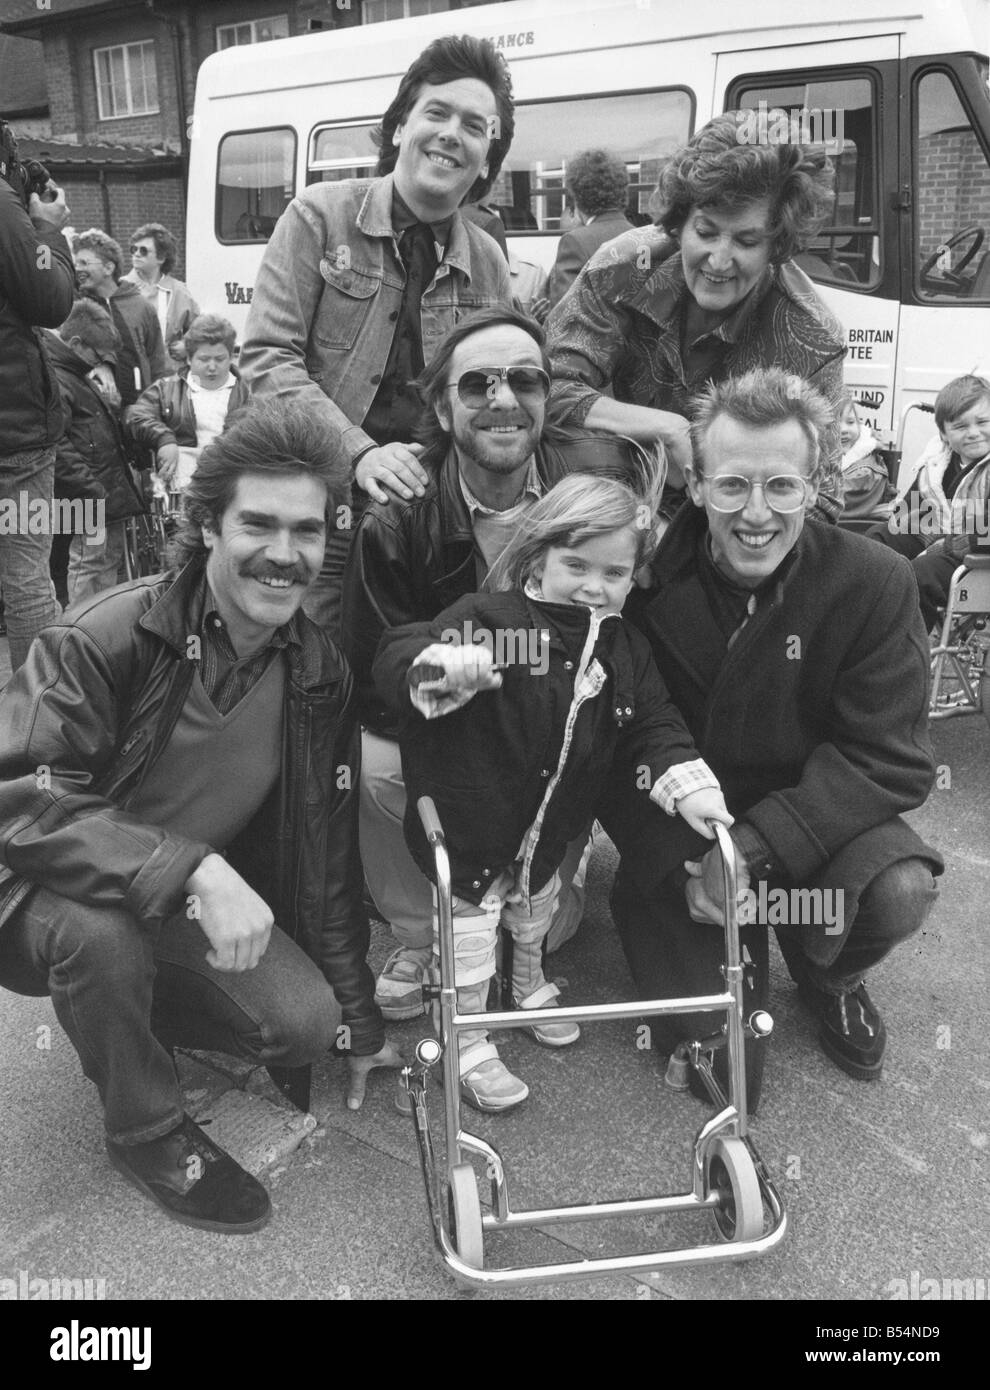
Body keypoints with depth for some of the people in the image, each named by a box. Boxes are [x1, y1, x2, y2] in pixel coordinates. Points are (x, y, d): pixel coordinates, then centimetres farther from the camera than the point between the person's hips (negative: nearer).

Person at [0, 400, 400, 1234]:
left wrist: (359, 1018, 6)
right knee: (101, 929, -36)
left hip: (195, 906, 5)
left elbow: (329, 857, 1)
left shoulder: (321, 674, -7)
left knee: (308, 1022, -14)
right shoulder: (106, 636, -24)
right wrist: (191, 869, -43)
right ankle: (147, 1130, -5)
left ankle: (122, 1011, 16)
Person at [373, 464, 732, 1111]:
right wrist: (439, 666, -50)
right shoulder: (490, 617, -22)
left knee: (537, 904, 31)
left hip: (550, 827, 6)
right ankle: (467, 1043, 30)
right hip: (469, 822, -6)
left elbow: (653, 725, 0)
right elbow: (395, 656, -28)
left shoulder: (626, 650, -3)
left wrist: (688, 784, -17)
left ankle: (531, 982, 60)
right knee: (469, 932, 8)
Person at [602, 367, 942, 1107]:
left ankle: (829, 978, 7)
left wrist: (755, 848, -29)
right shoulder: (644, 575, -15)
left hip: (811, 820, 1)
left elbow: (891, 759, -17)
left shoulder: (875, 583, -16)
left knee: (899, 892, -29)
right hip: (677, 845, -1)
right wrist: (682, 868, -25)